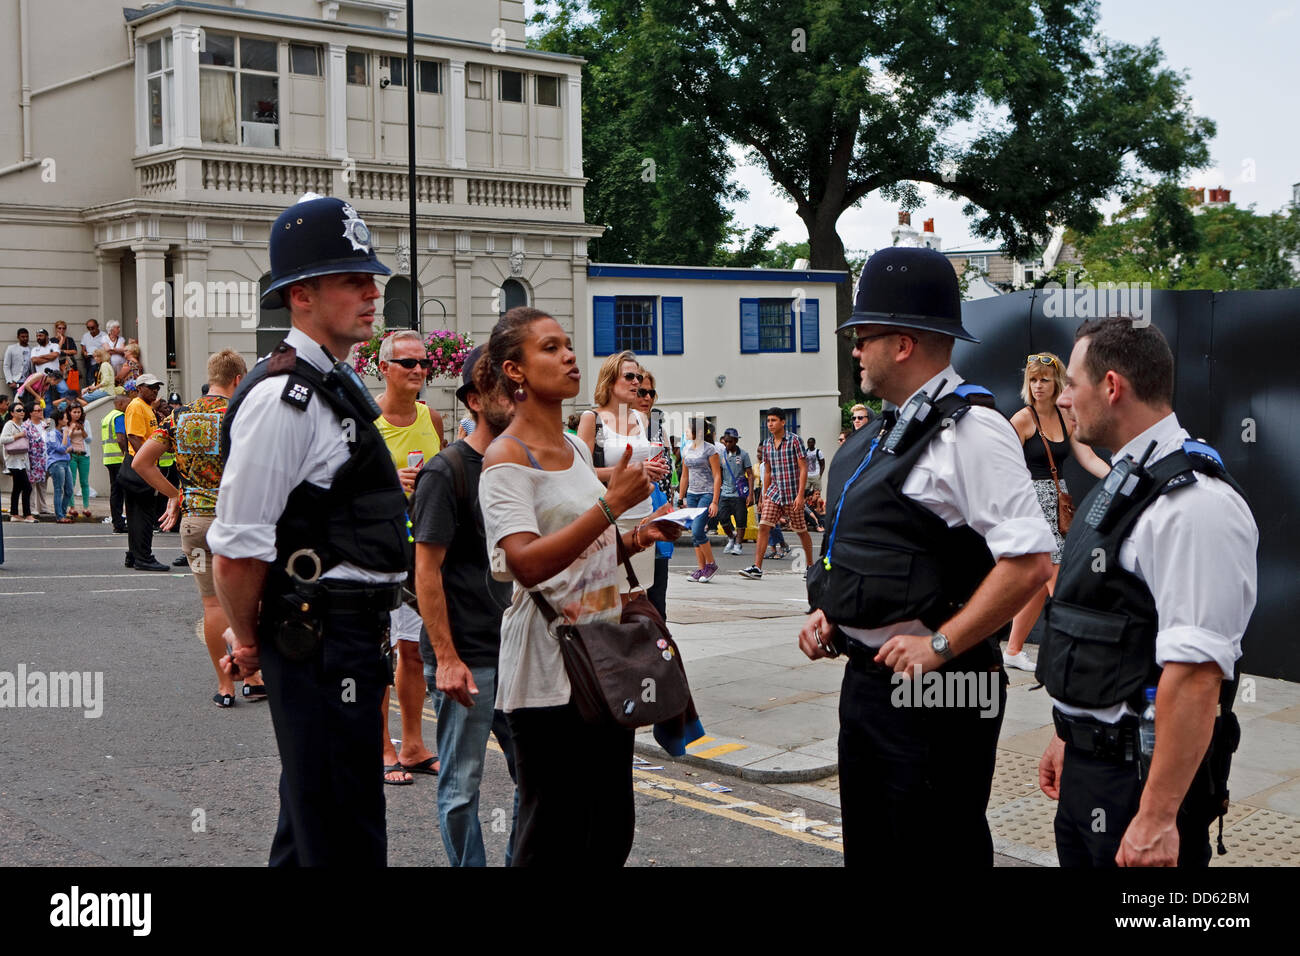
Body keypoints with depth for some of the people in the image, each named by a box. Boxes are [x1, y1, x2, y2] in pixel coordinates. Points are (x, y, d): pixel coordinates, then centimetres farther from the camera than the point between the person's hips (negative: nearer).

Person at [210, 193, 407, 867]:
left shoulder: (336, 385, 15)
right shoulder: (283, 397, -18)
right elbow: (237, 549, -20)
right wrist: (249, 643, -5)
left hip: (354, 637, 10)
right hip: (322, 641, -10)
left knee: (311, 823, 21)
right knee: (346, 842, -3)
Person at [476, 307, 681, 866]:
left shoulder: (576, 447, 13)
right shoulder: (506, 458, -12)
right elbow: (527, 564, -25)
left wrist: (633, 539, 5)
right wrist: (613, 504, -28)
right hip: (548, 673, -8)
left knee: (611, 829, 14)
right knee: (554, 839, -1)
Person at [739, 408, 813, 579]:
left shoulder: (794, 440, -7)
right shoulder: (767, 444, 10)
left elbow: (803, 469, -9)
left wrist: (800, 495, -16)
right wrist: (764, 495, 16)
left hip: (792, 494, -5)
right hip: (774, 493, 5)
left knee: (801, 531, 6)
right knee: (763, 527, -9)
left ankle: (810, 566, 22)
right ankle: (757, 567, -11)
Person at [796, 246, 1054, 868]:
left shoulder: (969, 429, -17)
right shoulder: (886, 431, 13)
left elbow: (1029, 561, -24)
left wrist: (940, 645, -22)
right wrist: (829, 611, 10)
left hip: (932, 688, -10)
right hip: (867, 677, 10)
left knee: (937, 850, 1)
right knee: (869, 847, 19)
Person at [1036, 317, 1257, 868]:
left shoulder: (1192, 504, -20)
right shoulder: (1120, 486, 12)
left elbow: (1195, 675, -25)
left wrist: (1157, 817, -26)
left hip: (1142, 772, -9)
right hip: (1088, 761, 9)